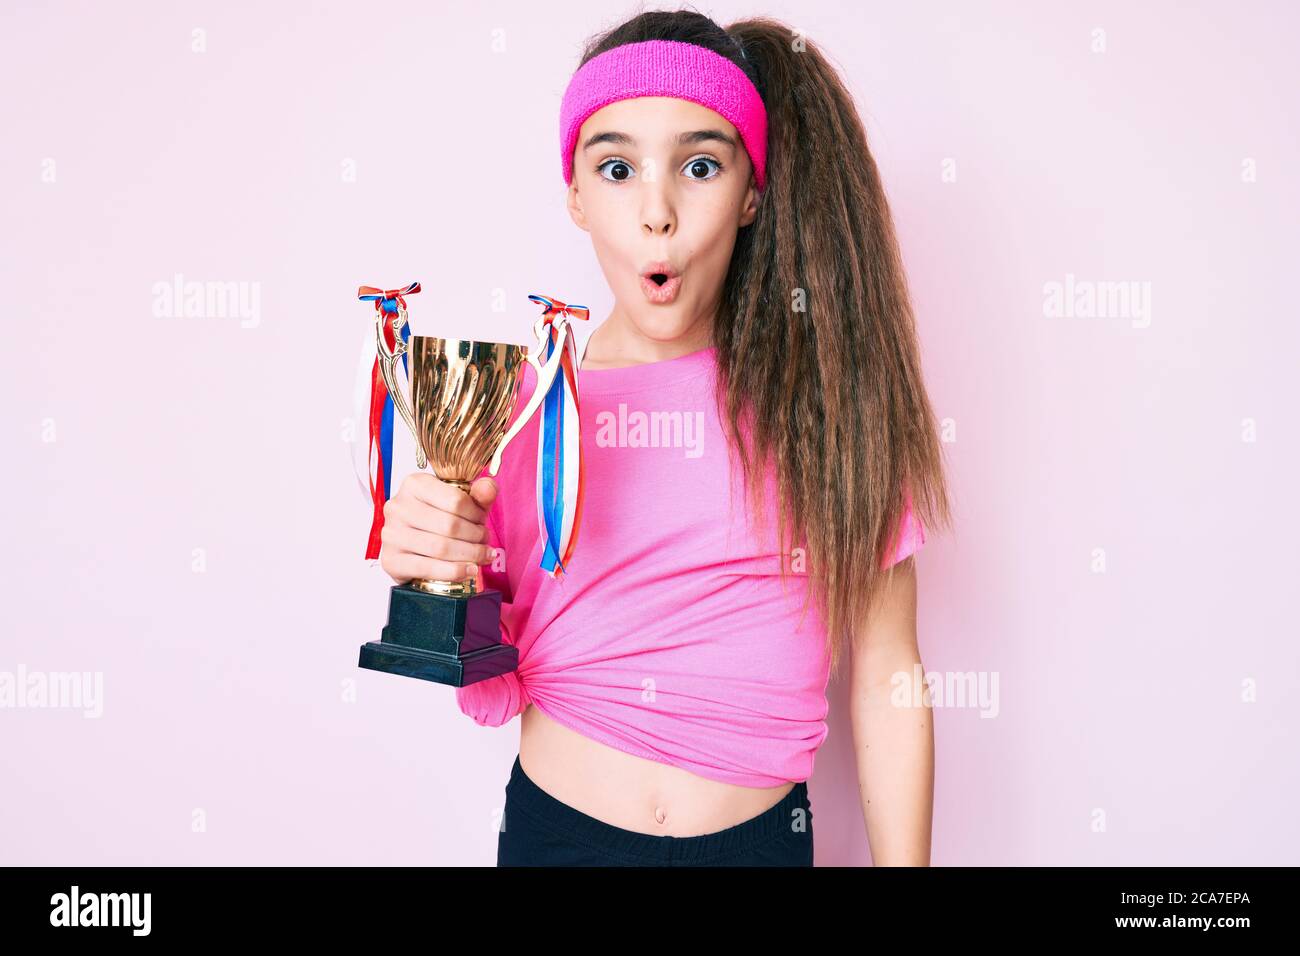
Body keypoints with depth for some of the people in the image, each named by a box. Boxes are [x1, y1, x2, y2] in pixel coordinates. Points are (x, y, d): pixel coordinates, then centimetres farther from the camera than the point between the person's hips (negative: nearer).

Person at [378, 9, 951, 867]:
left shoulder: (829, 393, -10)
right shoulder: (520, 405, -8)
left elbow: (887, 683, -6)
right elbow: (497, 693, -2)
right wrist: (435, 580, -20)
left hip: (758, 836, 0)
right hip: (555, 828, 1)